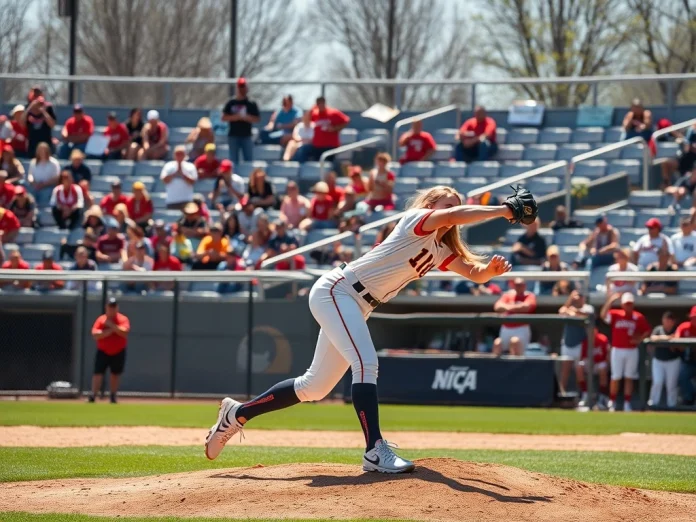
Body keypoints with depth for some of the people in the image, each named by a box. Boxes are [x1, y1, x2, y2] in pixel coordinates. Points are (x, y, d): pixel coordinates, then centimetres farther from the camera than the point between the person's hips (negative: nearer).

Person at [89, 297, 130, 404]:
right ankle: (93, 396, -13)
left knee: (115, 374, 10)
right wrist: (109, 331, -25)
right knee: (98, 373, -10)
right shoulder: (101, 319, -2)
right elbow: (95, 335, -15)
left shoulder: (123, 319, -4)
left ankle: (113, 396, 22)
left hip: (118, 353, 1)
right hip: (103, 352, -1)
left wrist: (111, 325, -26)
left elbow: (124, 332, -23)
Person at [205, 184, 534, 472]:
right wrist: (505, 210, -30)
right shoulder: (415, 220, -10)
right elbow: (451, 216, -29)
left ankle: (236, 415, 25)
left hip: (356, 308, 10)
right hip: (335, 290, -10)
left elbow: (475, 272, 6)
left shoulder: (440, 251, 15)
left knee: (316, 386, 12)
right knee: (365, 363, -24)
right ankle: (375, 451, -31)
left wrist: (492, 270, -17)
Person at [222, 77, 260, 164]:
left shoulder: (251, 104, 3)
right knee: (234, 159, 3)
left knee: (249, 159, -3)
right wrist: (234, 117, -13)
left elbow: (258, 119, 2)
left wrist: (246, 117, -15)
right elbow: (224, 118, 4)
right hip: (233, 136, 1)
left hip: (246, 136, -1)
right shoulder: (231, 103, 6)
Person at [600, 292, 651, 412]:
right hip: (617, 351, -1)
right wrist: (610, 301, -26)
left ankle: (627, 404, 11)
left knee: (629, 378, 5)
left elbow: (648, 330, 9)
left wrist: (640, 339, -8)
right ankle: (612, 402, 14)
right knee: (616, 377, 3)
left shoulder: (639, 317, 1)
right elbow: (603, 315, -21)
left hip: (632, 351, 1)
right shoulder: (615, 315, -4)